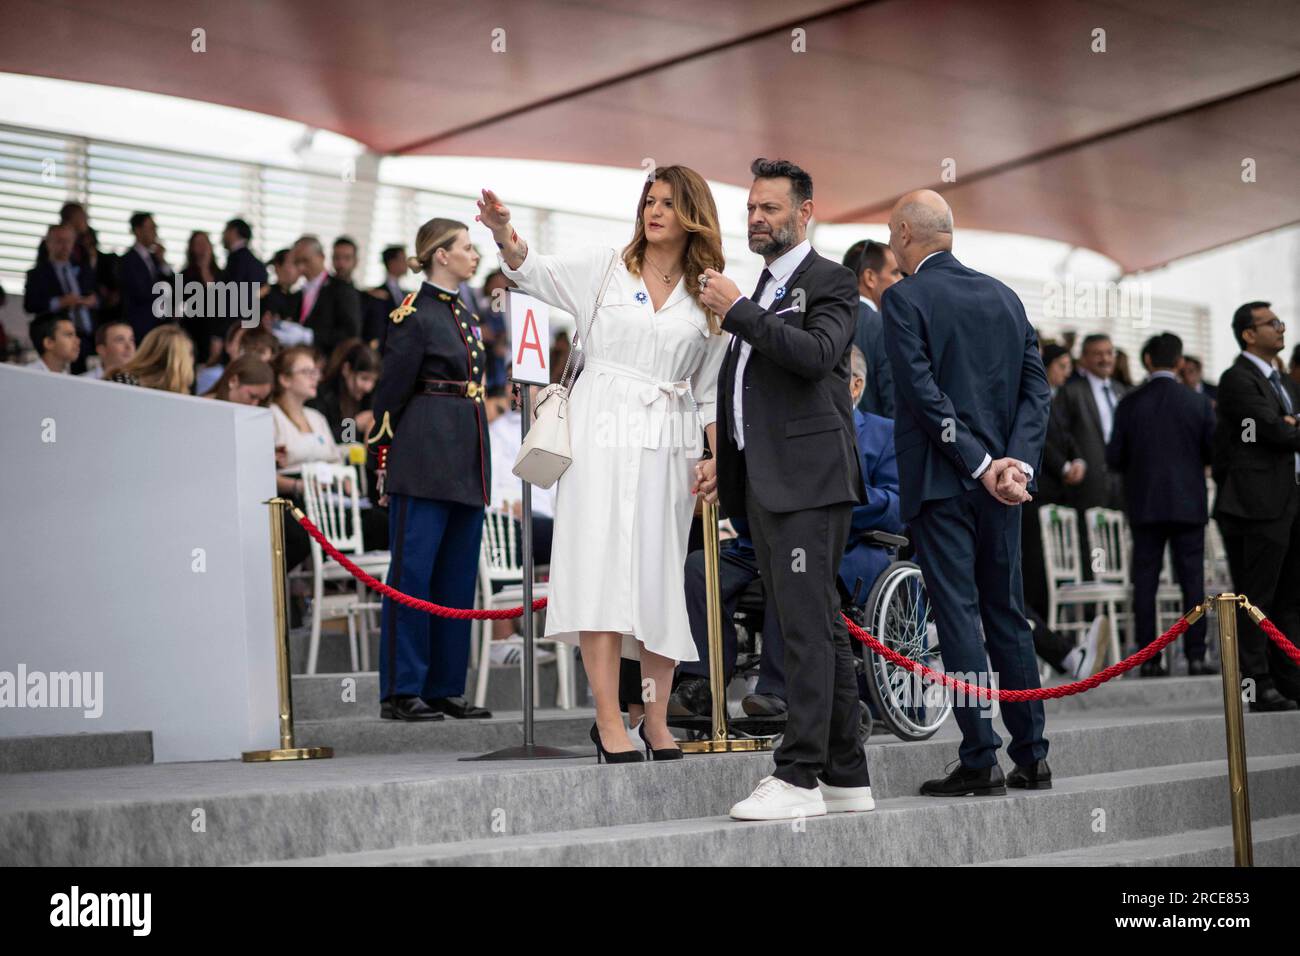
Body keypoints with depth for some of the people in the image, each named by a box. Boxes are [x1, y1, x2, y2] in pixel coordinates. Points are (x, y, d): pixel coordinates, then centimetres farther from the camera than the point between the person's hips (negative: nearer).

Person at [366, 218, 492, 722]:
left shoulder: (465, 315, 18)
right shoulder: (413, 314, -7)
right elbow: (391, 391, -8)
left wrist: (479, 462, 18)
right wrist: (383, 457, -8)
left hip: (467, 459, 9)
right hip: (424, 458, -9)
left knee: (458, 576, 9)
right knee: (413, 571, -6)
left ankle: (445, 687, 14)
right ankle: (401, 692, -4)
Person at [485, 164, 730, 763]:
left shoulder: (709, 297, 11)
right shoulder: (605, 270, 8)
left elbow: (712, 390, 13)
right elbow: (530, 269, -3)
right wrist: (502, 230, -24)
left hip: (668, 443, 2)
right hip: (602, 434, -2)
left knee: (661, 578, 3)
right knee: (603, 568, -10)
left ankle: (657, 722, 9)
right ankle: (609, 723, -12)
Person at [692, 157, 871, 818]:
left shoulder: (830, 283, -2)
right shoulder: (760, 292, 22)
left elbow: (817, 353, -20)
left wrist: (737, 312, -17)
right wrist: (721, 460, 19)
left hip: (809, 480, -9)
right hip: (761, 484, 9)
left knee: (807, 626, -13)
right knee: (819, 630, 10)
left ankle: (798, 777, -15)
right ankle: (846, 777, 14)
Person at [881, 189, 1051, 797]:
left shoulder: (904, 298, -6)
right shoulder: (1002, 295, 12)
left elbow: (924, 392, -15)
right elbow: (1037, 386, 5)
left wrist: (979, 465, -13)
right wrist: (1015, 461, -4)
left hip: (939, 480, -6)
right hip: (1002, 481, 6)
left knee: (959, 617, -4)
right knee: (1008, 615, 13)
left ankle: (980, 761, -6)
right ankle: (1031, 758, 16)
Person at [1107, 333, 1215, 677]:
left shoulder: (1129, 403, -4)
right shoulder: (1199, 403, -4)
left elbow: (1114, 459, -2)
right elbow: (1215, 452, -1)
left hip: (1144, 504, 0)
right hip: (1188, 503, 0)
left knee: (1145, 581, 5)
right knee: (1192, 580, 4)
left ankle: (1149, 658, 3)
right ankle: (1195, 656, 0)